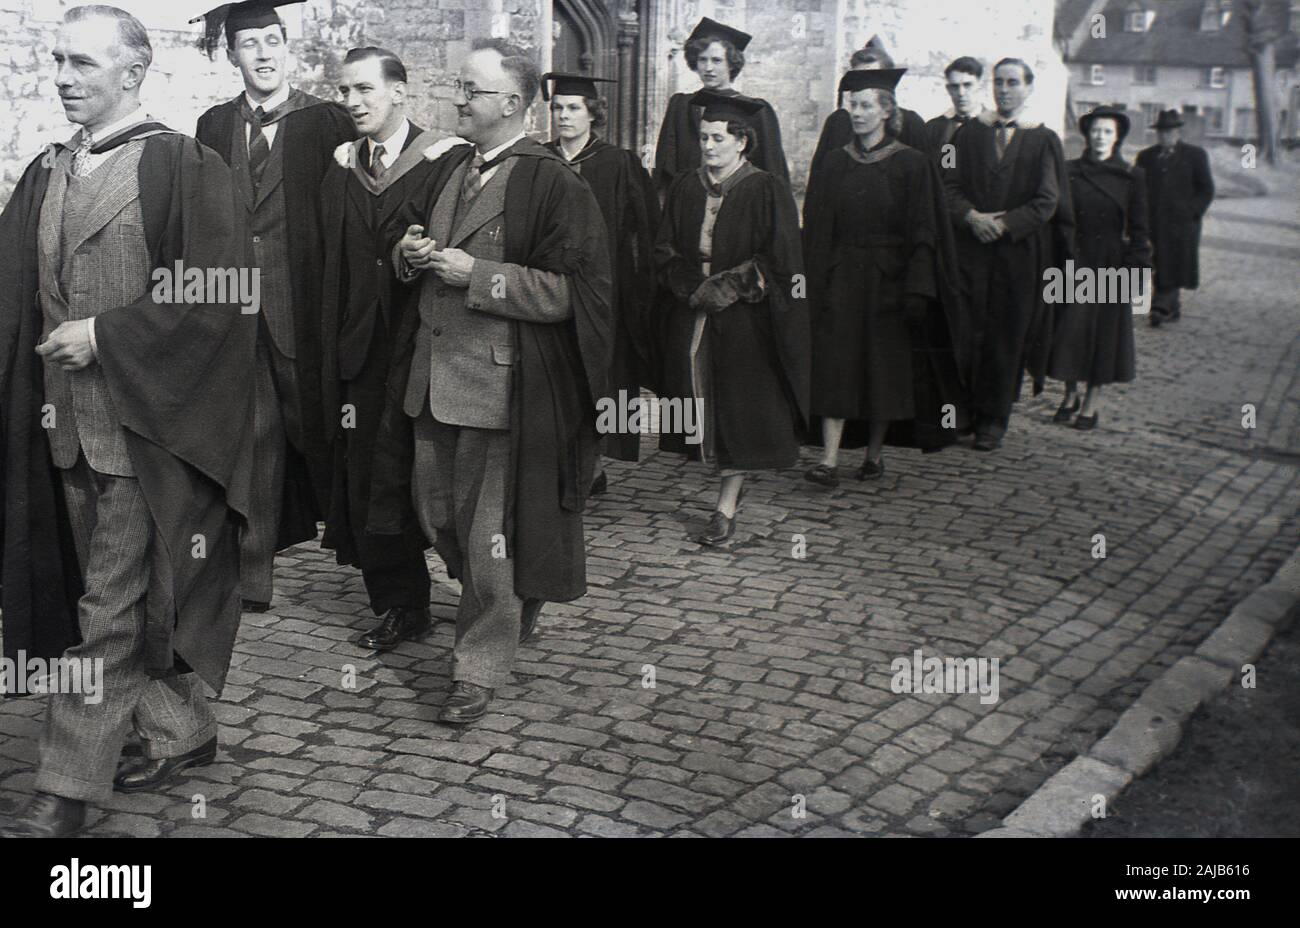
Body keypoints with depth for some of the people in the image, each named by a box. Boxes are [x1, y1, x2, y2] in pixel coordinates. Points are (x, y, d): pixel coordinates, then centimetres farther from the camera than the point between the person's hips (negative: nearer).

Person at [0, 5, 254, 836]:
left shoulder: (183, 168, -8)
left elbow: (216, 299, -14)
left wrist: (105, 336, -15)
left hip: (144, 424, -7)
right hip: (68, 419, 7)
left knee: (109, 610, -2)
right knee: (131, 594, 14)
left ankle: (69, 790, 7)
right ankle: (183, 732, 30)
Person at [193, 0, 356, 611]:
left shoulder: (327, 122, 0)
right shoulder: (214, 127, 11)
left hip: (303, 303, -3)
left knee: (313, 424, 7)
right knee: (248, 435, 4)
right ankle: (249, 575, 11)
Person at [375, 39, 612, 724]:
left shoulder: (551, 183, -12)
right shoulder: (450, 168, 11)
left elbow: (568, 290, -17)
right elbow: (412, 231, 26)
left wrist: (473, 272, -19)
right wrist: (410, 250, 2)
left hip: (502, 384, -8)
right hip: (433, 376, 8)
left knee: (488, 534, 0)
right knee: (437, 516, 16)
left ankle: (481, 668, 17)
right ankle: (510, 612, 41)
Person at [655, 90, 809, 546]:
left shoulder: (766, 192, -4)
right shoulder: (684, 190, 9)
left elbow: (780, 260, -8)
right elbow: (666, 252, 8)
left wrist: (732, 285, -15)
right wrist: (695, 288, -8)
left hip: (745, 319, -4)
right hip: (693, 317, 5)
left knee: (738, 412, -3)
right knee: (706, 406, 6)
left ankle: (726, 508, 1)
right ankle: (730, 484, 24)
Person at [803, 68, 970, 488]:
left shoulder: (912, 165, -2)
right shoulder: (835, 163, 8)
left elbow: (923, 234, -6)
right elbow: (818, 229, 8)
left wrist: (916, 290, -13)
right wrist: (814, 281, 1)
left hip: (888, 281, -2)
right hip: (841, 281, 2)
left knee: (885, 369, 4)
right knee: (834, 367, -6)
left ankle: (874, 452, 18)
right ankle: (829, 458, -9)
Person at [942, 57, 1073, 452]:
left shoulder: (1043, 140, 1)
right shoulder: (970, 132, 7)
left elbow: (1047, 201, -4)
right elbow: (950, 186, 2)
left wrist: (1004, 224, -15)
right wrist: (972, 216, -16)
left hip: (1020, 253, -1)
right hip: (970, 250, 1)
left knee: (1006, 336, 3)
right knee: (968, 332, -2)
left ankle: (993, 420, 12)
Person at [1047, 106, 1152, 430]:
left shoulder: (1131, 176, 0)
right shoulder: (1070, 171, 2)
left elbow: (1138, 230, 1)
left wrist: (1137, 274, -5)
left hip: (1111, 264, -1)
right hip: (1073, 263, 1)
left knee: (1104, 329, 4)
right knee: (1070, 329, 3)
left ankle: (1092, 402, 13)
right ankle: (1070, 395, 19)